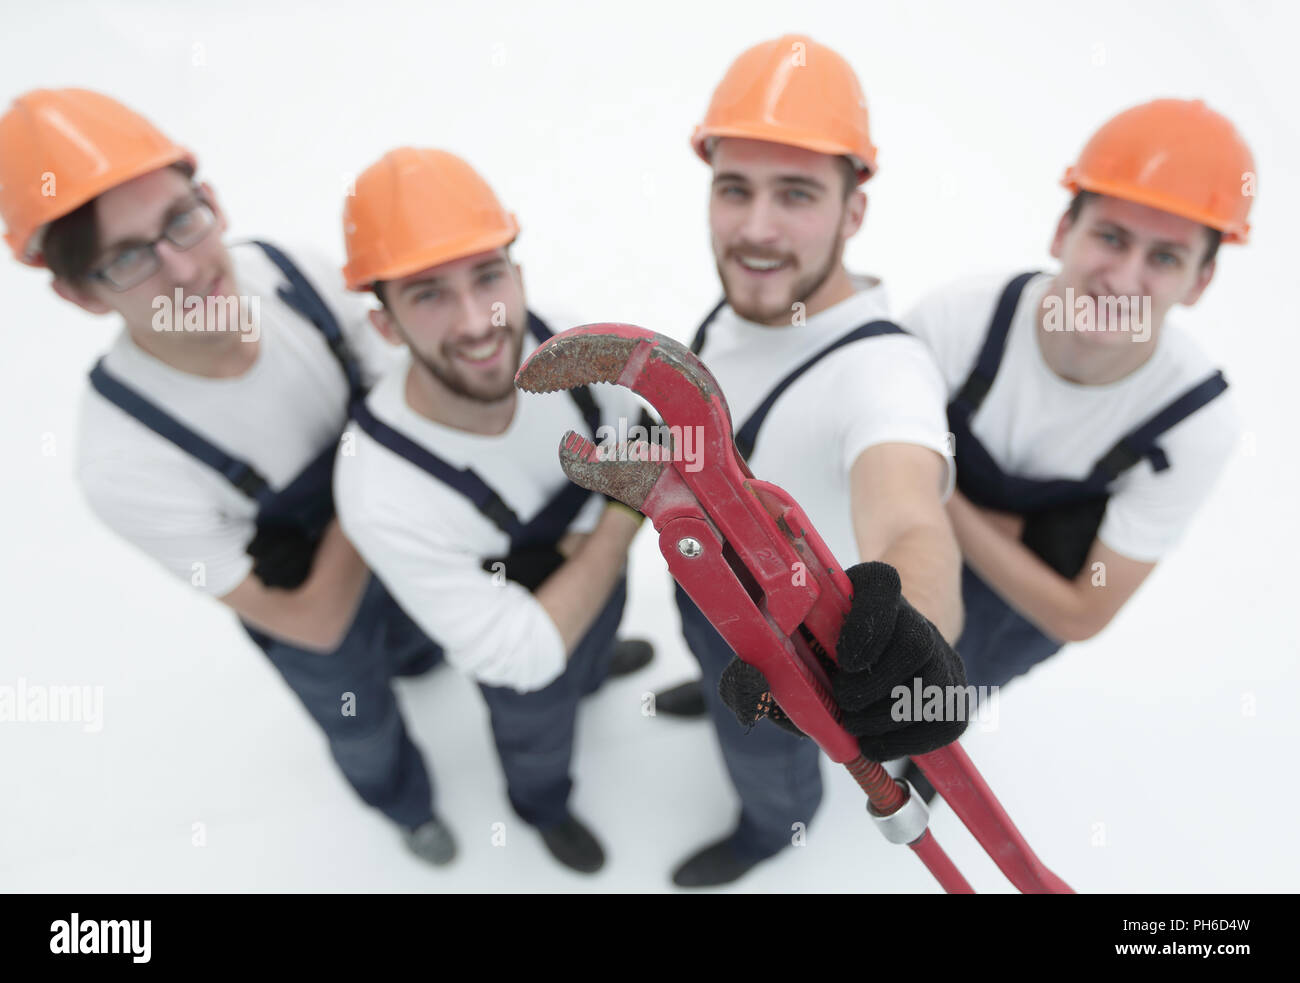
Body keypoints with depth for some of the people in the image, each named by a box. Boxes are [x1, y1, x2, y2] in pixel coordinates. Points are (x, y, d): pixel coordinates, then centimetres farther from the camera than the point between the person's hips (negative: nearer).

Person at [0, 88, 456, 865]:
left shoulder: (297, 275, -28)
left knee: (419, 641, 37)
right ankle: (407, 804, 65)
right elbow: (315, 623, -30)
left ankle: (406, 657, 76)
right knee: (366, 732, 28)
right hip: (312, 623, -3)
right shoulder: (125, 464, -39)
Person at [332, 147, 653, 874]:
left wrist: (590, 538, -28)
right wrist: (625, 517, -34)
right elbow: (524, 657, -34)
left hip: (600, 576, 4)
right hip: (516, 644, -3)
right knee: (540, 737, 30)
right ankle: (544, 808, 67)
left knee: (599, 646, 39)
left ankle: (592, 671, 77)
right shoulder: (384, 493, -44)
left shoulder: (558, 338, -32)